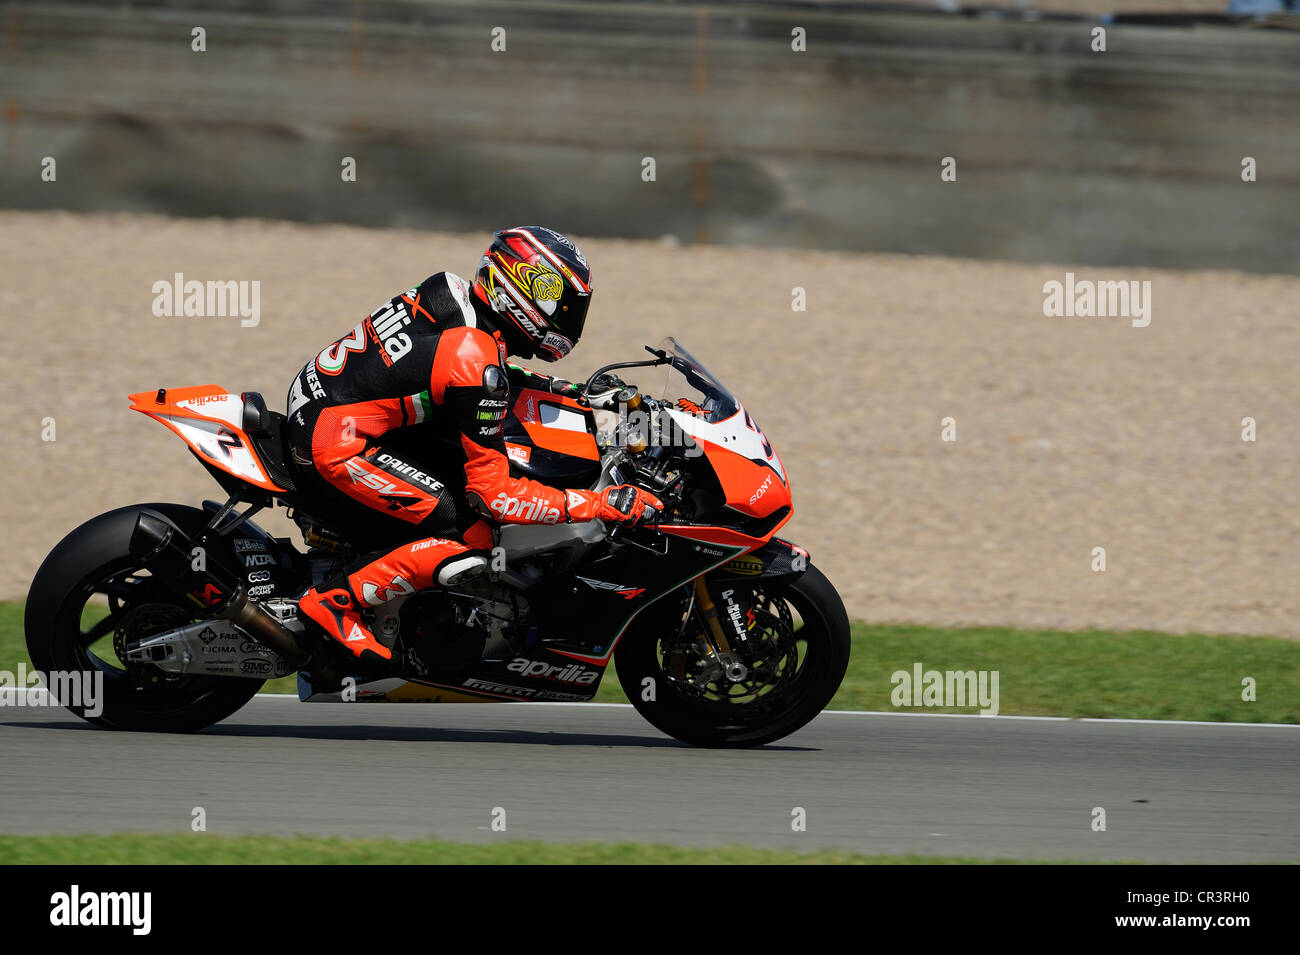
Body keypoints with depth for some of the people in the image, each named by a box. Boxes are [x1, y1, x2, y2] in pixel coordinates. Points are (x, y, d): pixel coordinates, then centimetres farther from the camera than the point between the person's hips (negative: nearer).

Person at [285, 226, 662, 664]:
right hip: (338, 443, -10)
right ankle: (335, 599, -6)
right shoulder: (477, 360, -21)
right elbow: (490, 492, -19)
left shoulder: (454, 291, 4)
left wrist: (551, 384, 21)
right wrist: (600, 504, -19)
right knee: (471, 539, -14)